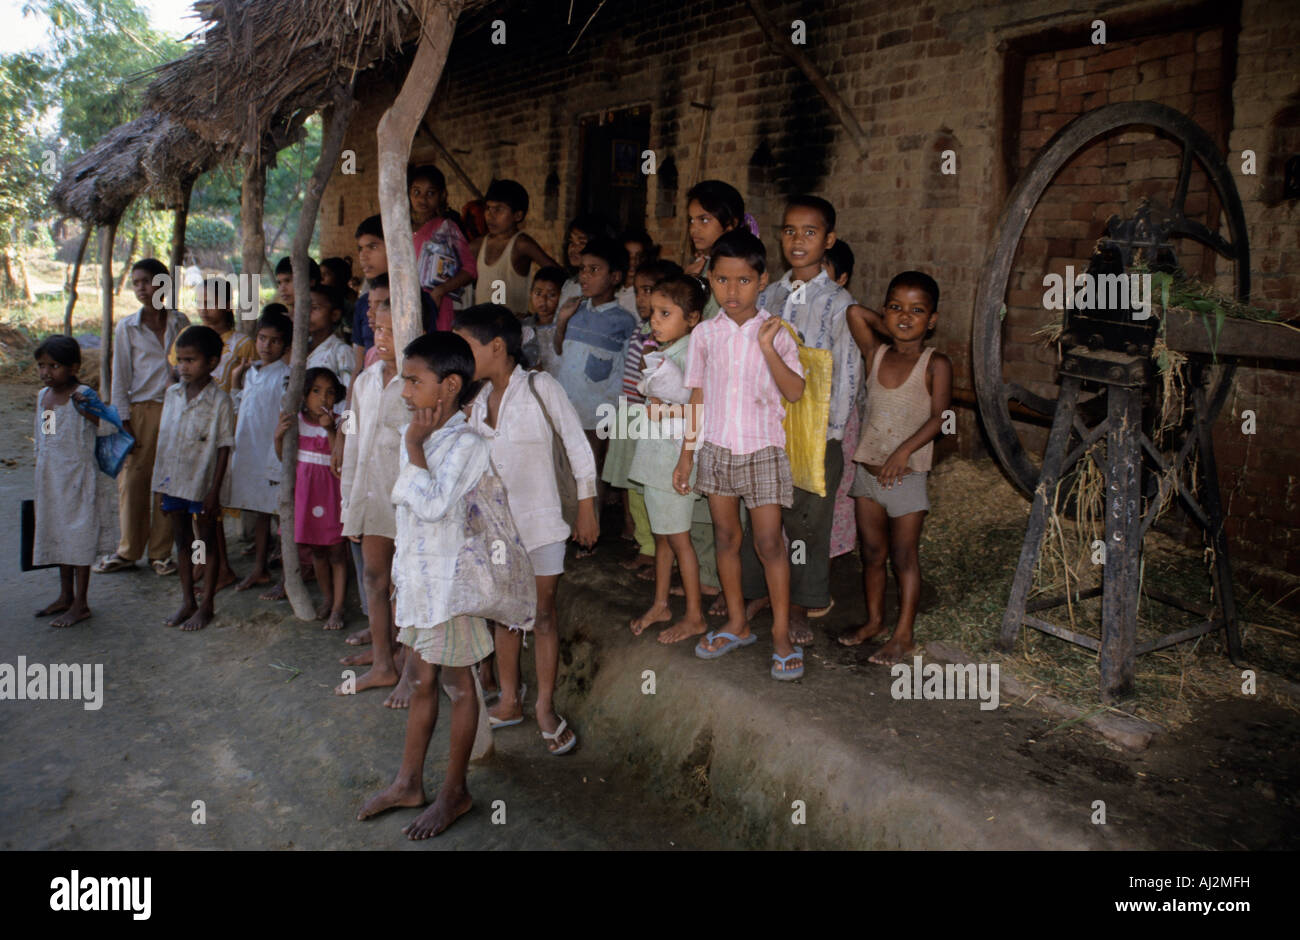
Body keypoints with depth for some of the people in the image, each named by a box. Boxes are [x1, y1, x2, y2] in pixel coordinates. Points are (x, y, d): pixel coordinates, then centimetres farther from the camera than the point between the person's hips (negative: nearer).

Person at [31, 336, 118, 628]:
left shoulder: (83, 395, -15)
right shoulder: (42, 396, 8)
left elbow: (110, 427, -23)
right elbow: (40, 435, 19)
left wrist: (87, 412, -40)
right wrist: (41, 467, 21)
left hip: (78, 477, -8)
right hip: (50, 479, 8)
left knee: (78, 537, -1)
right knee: (57, 534, 16)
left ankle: (80, 604, 8)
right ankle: (66, 596, 31)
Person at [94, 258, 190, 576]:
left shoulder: (180, 322, 6)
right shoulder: (127, 328, 2)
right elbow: (120, 377, 2)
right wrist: (123, 421, -4)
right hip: (141, 410, -1)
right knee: (133, 480, 3)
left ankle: (161, 551, 16)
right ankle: (128, 551, 17)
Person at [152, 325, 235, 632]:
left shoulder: (220, 400, -13)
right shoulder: (172, 394, 4)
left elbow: (224, 448, -12)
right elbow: (164, 438, 11)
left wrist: (214, 492, -14)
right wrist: (161, 484, 11)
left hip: (203, 485, -6)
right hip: (173, 481, 6)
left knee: (206, 543, 6)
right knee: (182, 541, 16)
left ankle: (206, 606, 18)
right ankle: (187, 601, 29)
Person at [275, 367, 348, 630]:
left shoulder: (337, 424, -7)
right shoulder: (295, 421, 3)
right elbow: (284, 457, 10)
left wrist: (331, 430, -26)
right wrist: (278, 436, -8)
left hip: (331, 489, -4)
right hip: (305, 488, 4)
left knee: (336, 551, -1)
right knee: (316, 550, 14)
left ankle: (337, 608, 6)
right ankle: (326, 598, 30)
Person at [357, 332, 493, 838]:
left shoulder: (466, 444, -19)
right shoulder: (415, 435, 6)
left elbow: (432, 506, -30)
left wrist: (414, 448, -20)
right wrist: (399, 571, 19)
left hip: (450, 581, -7)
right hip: (415, 576, 7)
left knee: (457, 685, 8)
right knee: (423, 682, 18)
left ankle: (455, 791, 23)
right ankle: (408, 782, 31)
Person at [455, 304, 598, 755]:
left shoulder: (538, 386, -14)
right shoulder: (478, 397, 2)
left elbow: (577, 446, -9)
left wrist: (587, 508, -6)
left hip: (538, 519, -5)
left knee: (543, 613, 3)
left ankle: (545, 708, 15)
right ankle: (510, 701, 26)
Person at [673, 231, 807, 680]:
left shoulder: (775, 331, -6)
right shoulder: (704, 334, 1)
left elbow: (795, 391, -14)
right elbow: (698, 397, 7)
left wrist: (768, 348, -25)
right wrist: (686, 454, 7)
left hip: (762, 449, -3)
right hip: (716, 448, 3)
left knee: (769, 542, -1)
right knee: (726, 538, 13)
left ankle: (781, 635, 12)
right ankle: (737, 623, 28)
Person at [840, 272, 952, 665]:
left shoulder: (936, 364, -8)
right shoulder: (876, 354, 3)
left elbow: (939, 417, -14)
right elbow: (854, 312, 2)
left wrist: (905, 450, -23)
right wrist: (888, 329, 6)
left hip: (907, 474, -4)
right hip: (867, 468, 4)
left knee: (904, 556, 4)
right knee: (872, 551, 14)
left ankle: (903, 634, 15)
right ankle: (874, 620, 31)